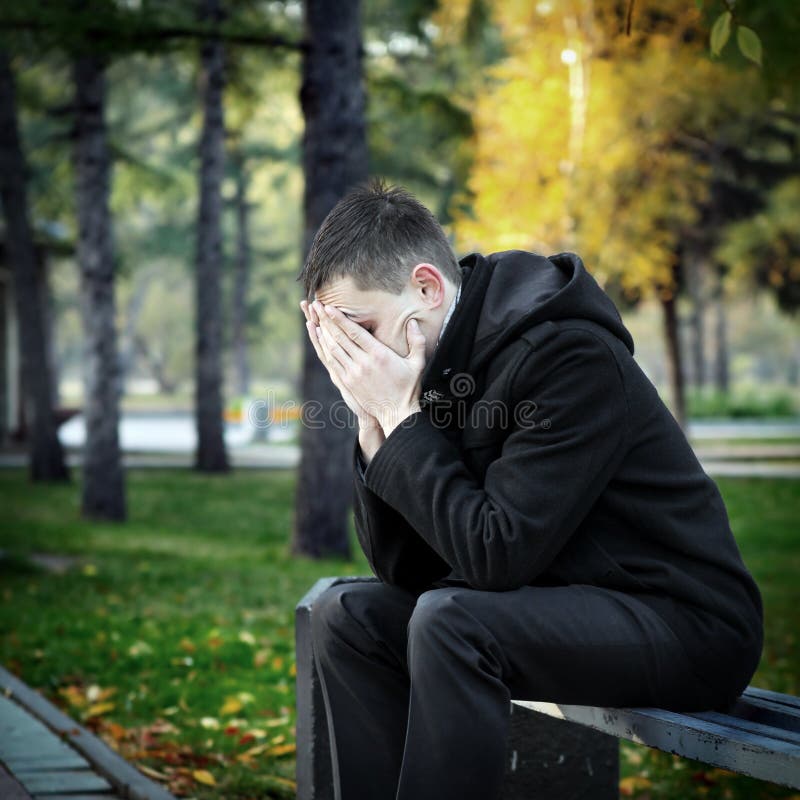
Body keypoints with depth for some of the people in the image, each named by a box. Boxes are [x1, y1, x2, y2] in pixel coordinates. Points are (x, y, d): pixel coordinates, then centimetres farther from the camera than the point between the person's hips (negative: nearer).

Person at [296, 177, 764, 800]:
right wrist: (374, 421, -9)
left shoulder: (568, 354, -21)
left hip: (685, 624, -8)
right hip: (556, 602, 9)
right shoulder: (438, 366, 3)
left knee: (448, 620, -29)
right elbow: (404, 569, 3)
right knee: (348, 614, 1)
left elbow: (498, 554, -26)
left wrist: (400, 418, -19)